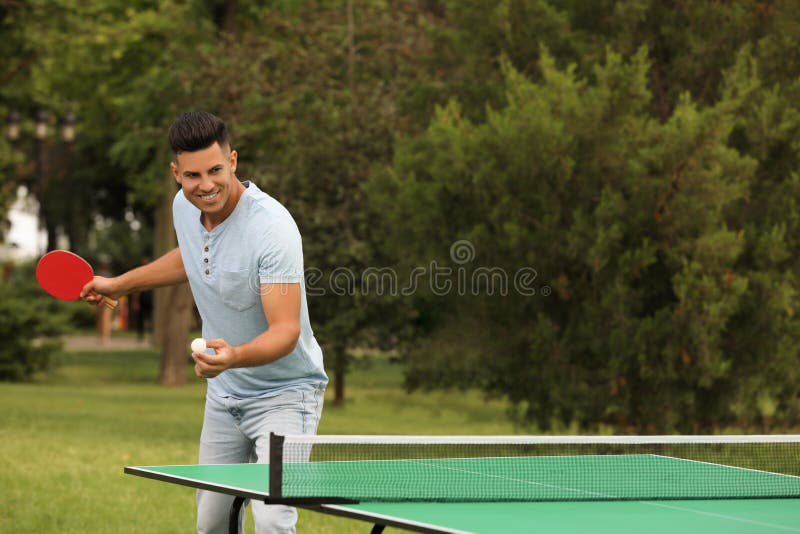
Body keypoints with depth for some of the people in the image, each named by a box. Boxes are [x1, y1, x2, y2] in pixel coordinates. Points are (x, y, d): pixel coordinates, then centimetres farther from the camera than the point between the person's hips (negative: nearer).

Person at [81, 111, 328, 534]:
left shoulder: (272, 227, -27)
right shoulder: (184, 207, -4)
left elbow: (285, 331, -32)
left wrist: (234, 357, -49)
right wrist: (120, 284, 26)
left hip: (283, 393, -7)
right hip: (224, 394, 7)